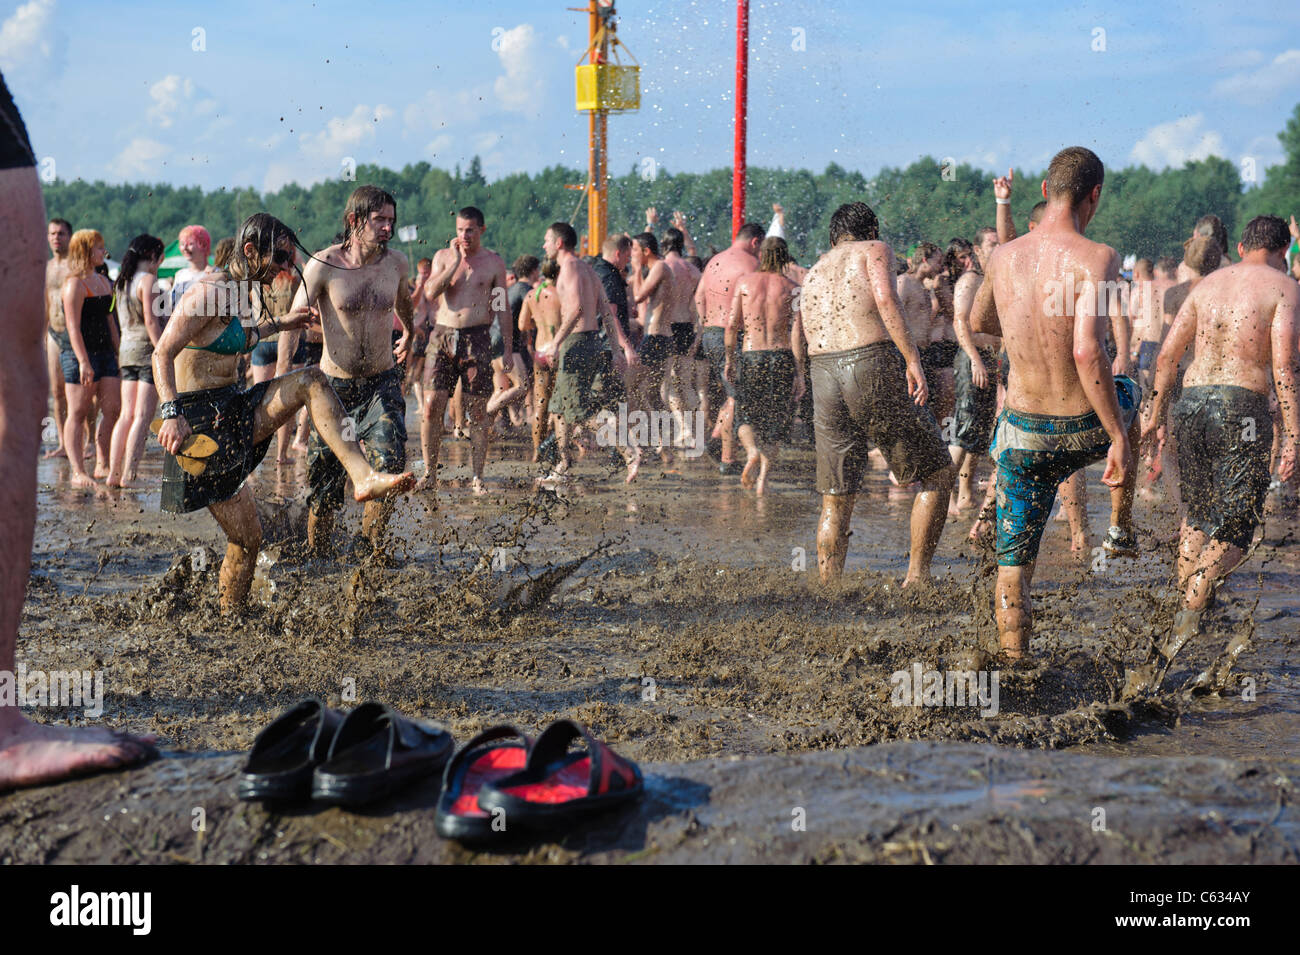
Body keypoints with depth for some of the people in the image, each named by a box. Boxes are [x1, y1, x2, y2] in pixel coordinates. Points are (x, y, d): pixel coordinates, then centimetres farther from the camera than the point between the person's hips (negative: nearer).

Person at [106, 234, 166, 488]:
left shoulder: (123, 282, 14)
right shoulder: (147, 280, -10)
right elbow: (151, 321, -16)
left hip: (127, 350, 8)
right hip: (148, 350, -8)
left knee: (126, 415, 9)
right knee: (143, 417, -6)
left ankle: (113, 473, 6)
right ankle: (128, 476, -10)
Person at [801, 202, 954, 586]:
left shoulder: (813, 274, 27)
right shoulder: (875, 250, 10)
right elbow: (885, 298, -10)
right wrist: (912, 357, -16)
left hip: (824, 379, 5)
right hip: (874, 365, -5)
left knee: (835, 500, 12)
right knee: (937, 473, 10)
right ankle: (917, 575, 5)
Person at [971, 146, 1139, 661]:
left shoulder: (1003, 257, -1)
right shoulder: (1095, 258, -17)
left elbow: (979, 322, 19)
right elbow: (1088, 353, -29)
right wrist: (1119, 439, -23)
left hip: (1025, 433, 2)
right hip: (1086, 431, -2)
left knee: (1013, 561, 12)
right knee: (1126, 394, 35)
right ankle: (1121, 528, 41)